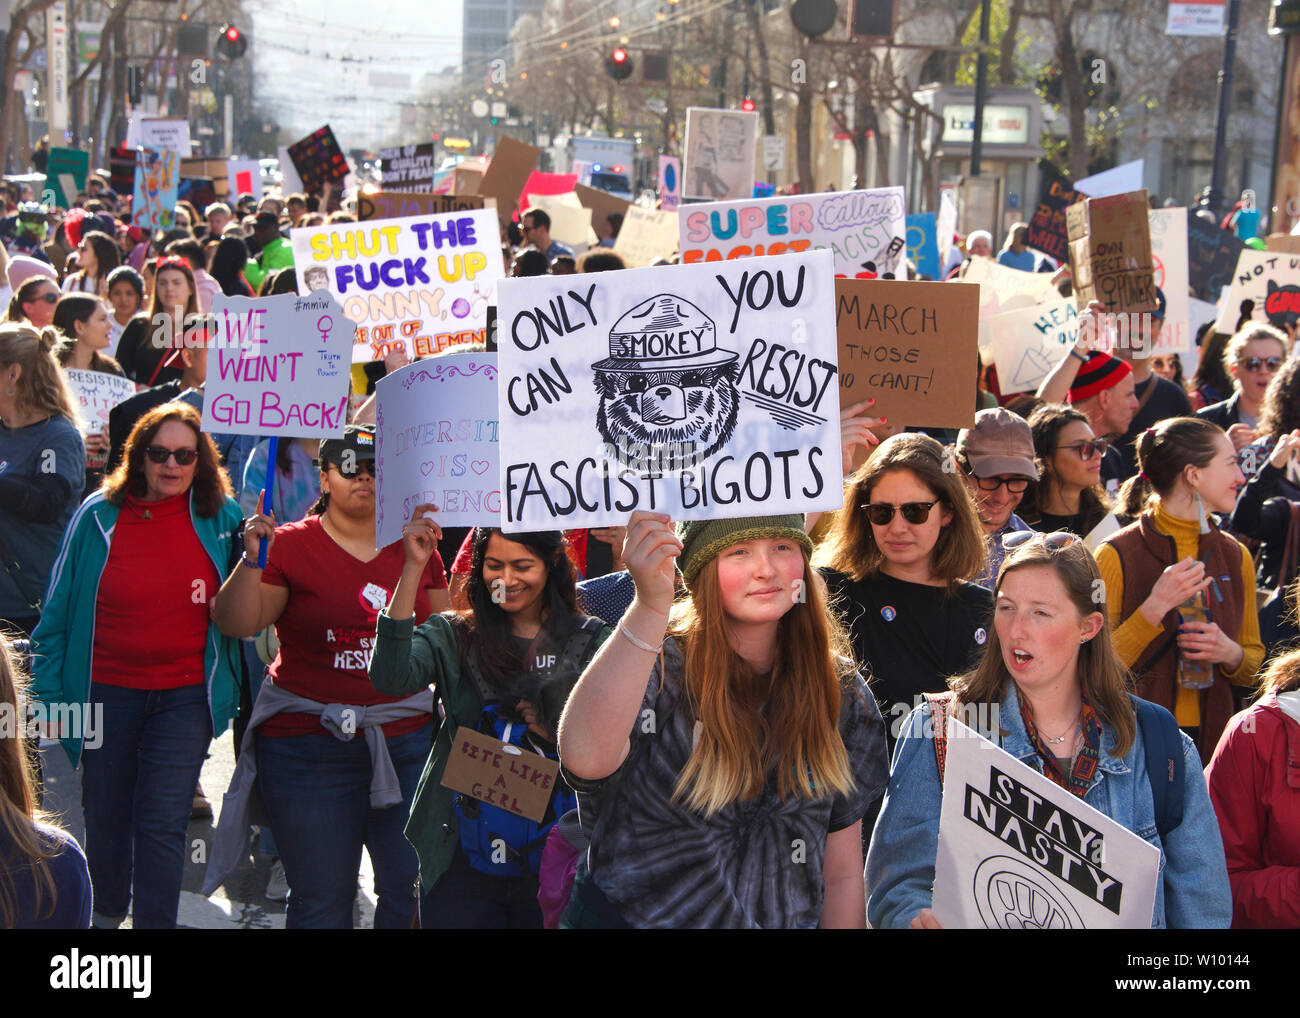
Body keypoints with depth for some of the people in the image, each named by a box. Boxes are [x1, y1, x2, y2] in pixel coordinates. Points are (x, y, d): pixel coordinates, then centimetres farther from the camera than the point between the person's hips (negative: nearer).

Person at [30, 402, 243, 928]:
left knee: (163, 821, -6)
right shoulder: (98, 516, -4)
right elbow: (59, 611, 1)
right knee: (105, 819, 13)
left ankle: (154, 923, 5)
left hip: (185, 693, -1)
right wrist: (48, 692, 0)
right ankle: (107, 914, 37)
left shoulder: (222, 519, -2)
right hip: (106, 691, 1)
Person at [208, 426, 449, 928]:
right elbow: (236, 623, -11)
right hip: (310, 748, -3)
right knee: (322, 897, 4)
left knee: (413, 891, 5)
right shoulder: (290, 545, -1)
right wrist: (253, 559, -24)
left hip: (407, 741, 3)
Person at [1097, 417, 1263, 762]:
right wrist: (1155, 607, -21)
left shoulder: (1236, 556, 8)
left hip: (1211, 739, 5)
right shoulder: (1117, 555, -8)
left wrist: (1229, 653, -7)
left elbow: (1255, 666, 16)